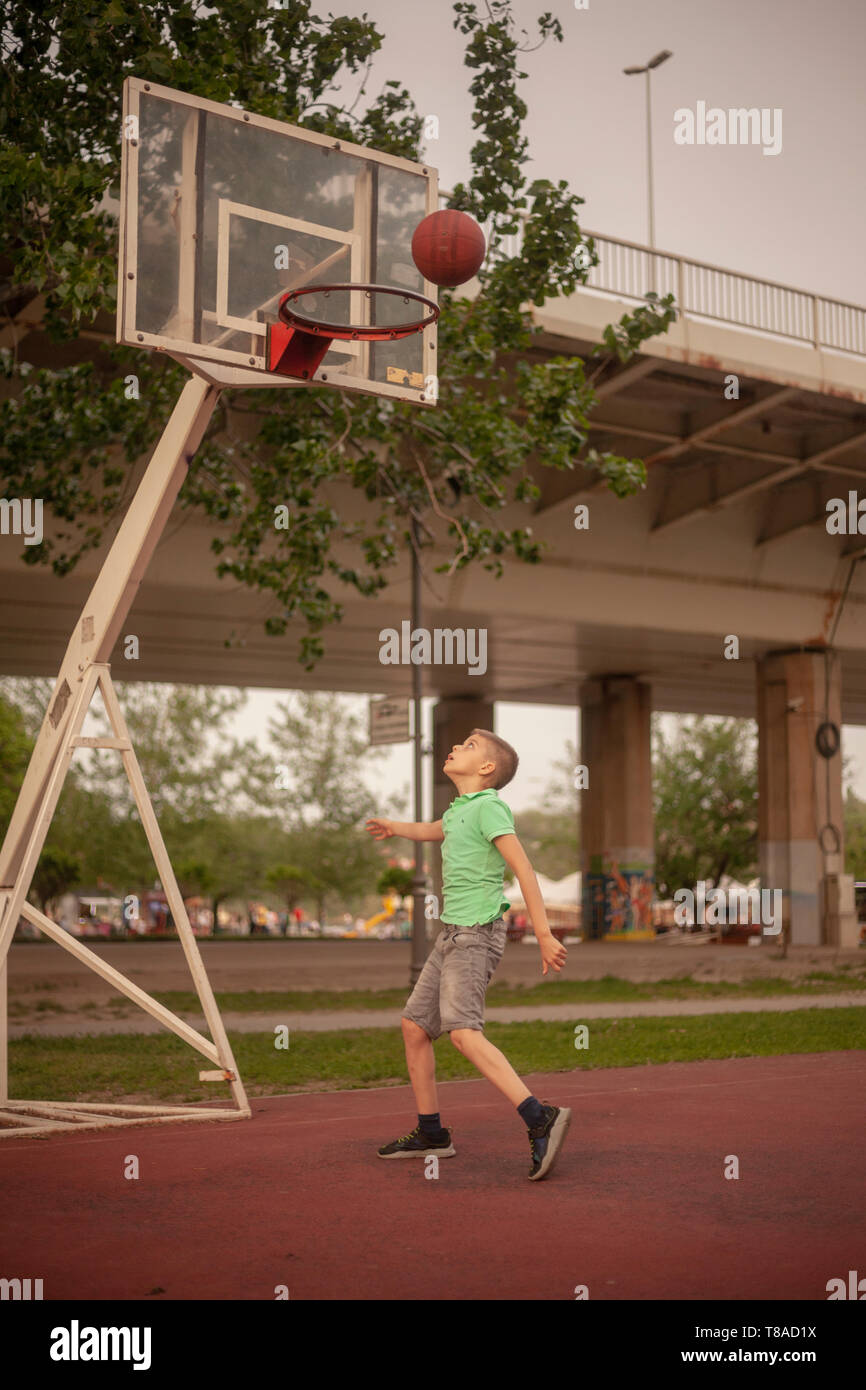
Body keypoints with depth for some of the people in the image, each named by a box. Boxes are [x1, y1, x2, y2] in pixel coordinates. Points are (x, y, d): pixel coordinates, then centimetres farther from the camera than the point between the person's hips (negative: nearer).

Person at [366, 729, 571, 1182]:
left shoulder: (488, 807, -8)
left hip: (477, 935, -9)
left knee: (464, 1031, -24)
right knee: (415, 1026, 9)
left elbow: (523, 869, -16)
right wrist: (396, 827, 62)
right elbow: (436, 830, 43)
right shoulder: (458, 810, 18)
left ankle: (540, 1119, -28)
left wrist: (543, 933, -23)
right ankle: (431, 1134, 19)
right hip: (451, 935, 9)